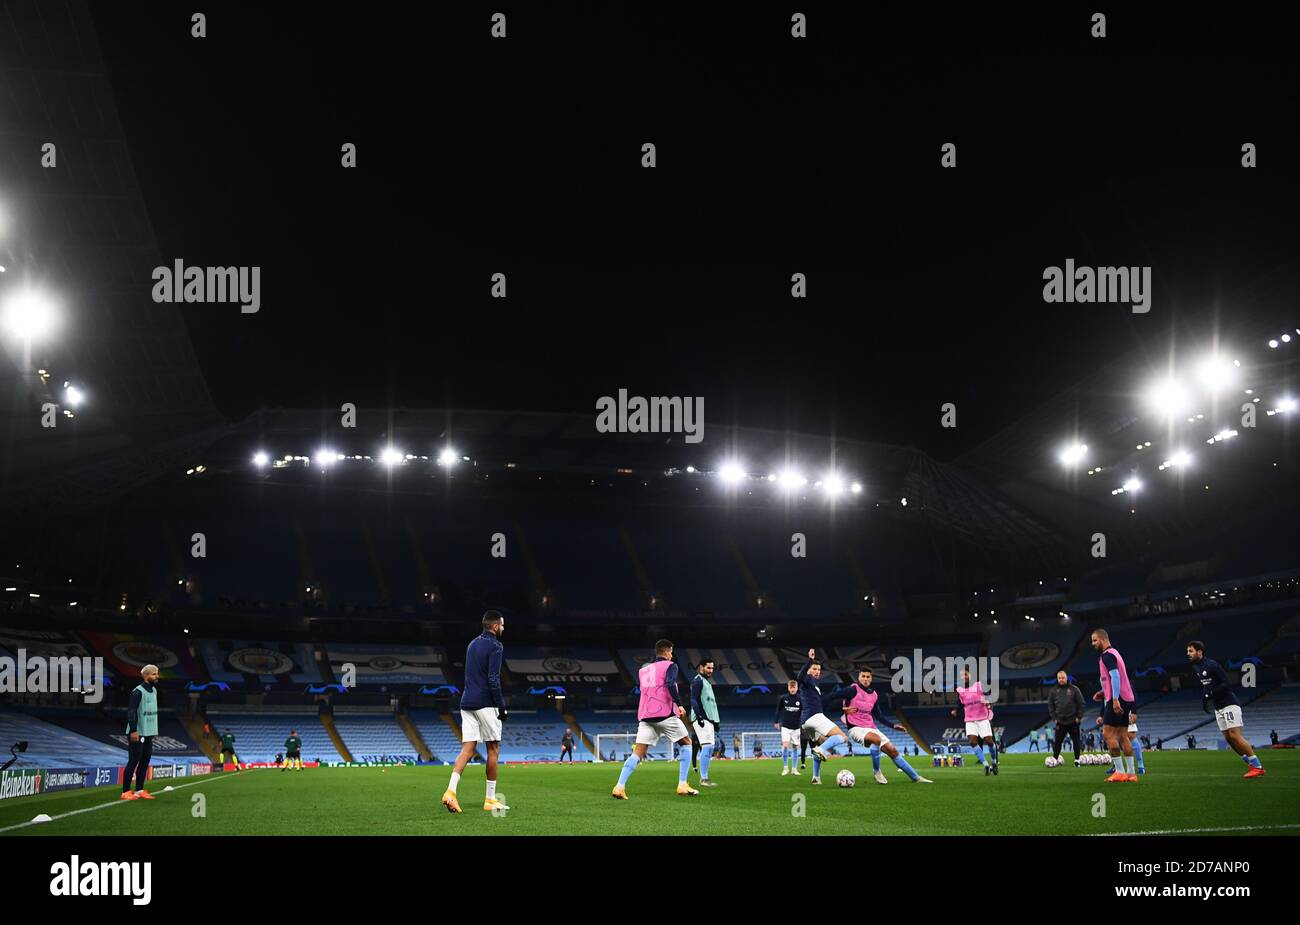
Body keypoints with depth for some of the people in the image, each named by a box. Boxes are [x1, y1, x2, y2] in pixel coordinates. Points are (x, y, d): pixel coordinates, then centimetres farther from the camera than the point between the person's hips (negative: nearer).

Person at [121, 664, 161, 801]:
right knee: (133, 762, -5)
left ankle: (139, 790, 17)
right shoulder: (138, 691, -14)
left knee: (145, 761, 10)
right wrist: (134, 730, -24)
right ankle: (126, 792, 0)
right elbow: (131, 711, -19)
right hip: (137, 734, -8)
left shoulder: (153, 690, 13)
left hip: (149, 733, 8)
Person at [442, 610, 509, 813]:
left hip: (467, 702, 7)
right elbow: (493, 679, -16)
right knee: (493, 749, 3)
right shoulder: (495, 646, -9)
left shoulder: (473, 644, 17)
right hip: (485, 703, -7)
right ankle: (490, 799, 6)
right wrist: (502, 707, -12)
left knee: (468, 749, 2)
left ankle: (450, 790, -16)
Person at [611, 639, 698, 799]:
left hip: (645, 716, 5)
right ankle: (682, 785, 4)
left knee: (638, 753, 1)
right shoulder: (670, 666, 2)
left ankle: (619, 787, -18)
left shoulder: (643, 669, 20)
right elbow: (670, 684, -16)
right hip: (665, 714, -5)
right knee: (686, 743, 13)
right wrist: (679, 704, -15)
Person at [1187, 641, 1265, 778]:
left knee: (1235, 735, -15)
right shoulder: (1196, 667, 10)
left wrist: (1210, 693, -24)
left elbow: (1227, 684, -21)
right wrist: (1204, 698, 6)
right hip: (1218, 708, 9)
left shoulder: (1211, 665, -17)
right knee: (1228, 738, 5)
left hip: (1229, 704, -9)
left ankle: (1258, 767, -11)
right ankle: (1252, 764, 12)